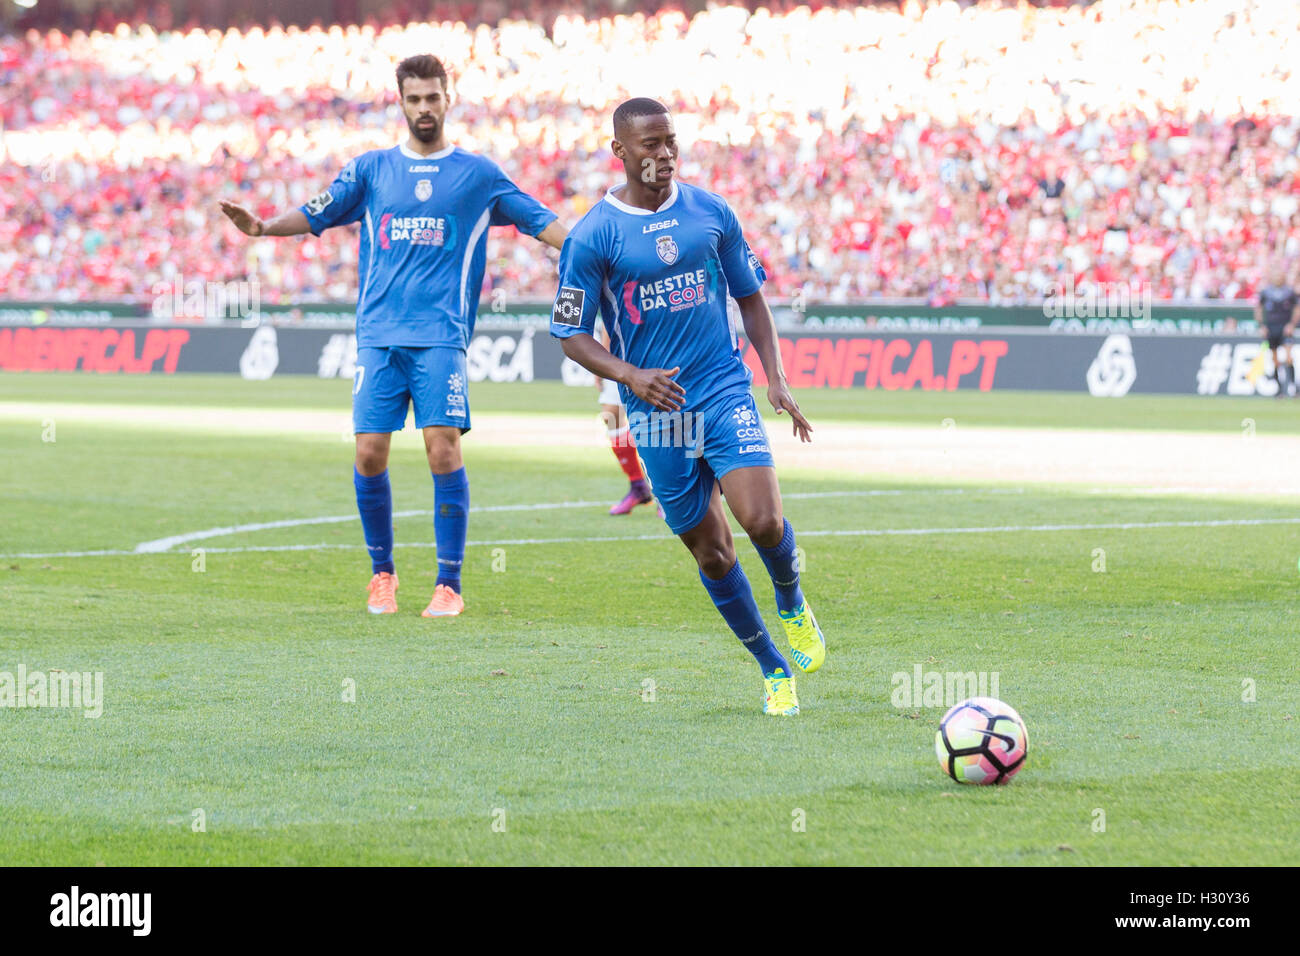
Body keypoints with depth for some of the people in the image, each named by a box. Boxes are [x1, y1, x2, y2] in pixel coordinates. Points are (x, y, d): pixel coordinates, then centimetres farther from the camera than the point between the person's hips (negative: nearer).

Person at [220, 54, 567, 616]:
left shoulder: (476, 174, 9)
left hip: (441, 337, -2)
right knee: (370, 453, -5)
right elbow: (316, 215, 10)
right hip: (379, 334, 2)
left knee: (443, 449, -13)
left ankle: (449, 584, -5)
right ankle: (382, 571, 15)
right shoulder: (371, 169, 13)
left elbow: (541, 221, 9)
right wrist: (263, 226, -7)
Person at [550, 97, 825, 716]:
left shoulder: (712, 212, 4)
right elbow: (571, 335, -2)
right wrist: (630, 376, -19)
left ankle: (793, 606, 13)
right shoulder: (592, 237, -6)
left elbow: (750, 296, 16)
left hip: (726, 392, 1)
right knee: (711, 554, 3)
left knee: (762, 520, -19)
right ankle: (773, 669, 19)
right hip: (657, 410, -1)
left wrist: (776, 378, 5)